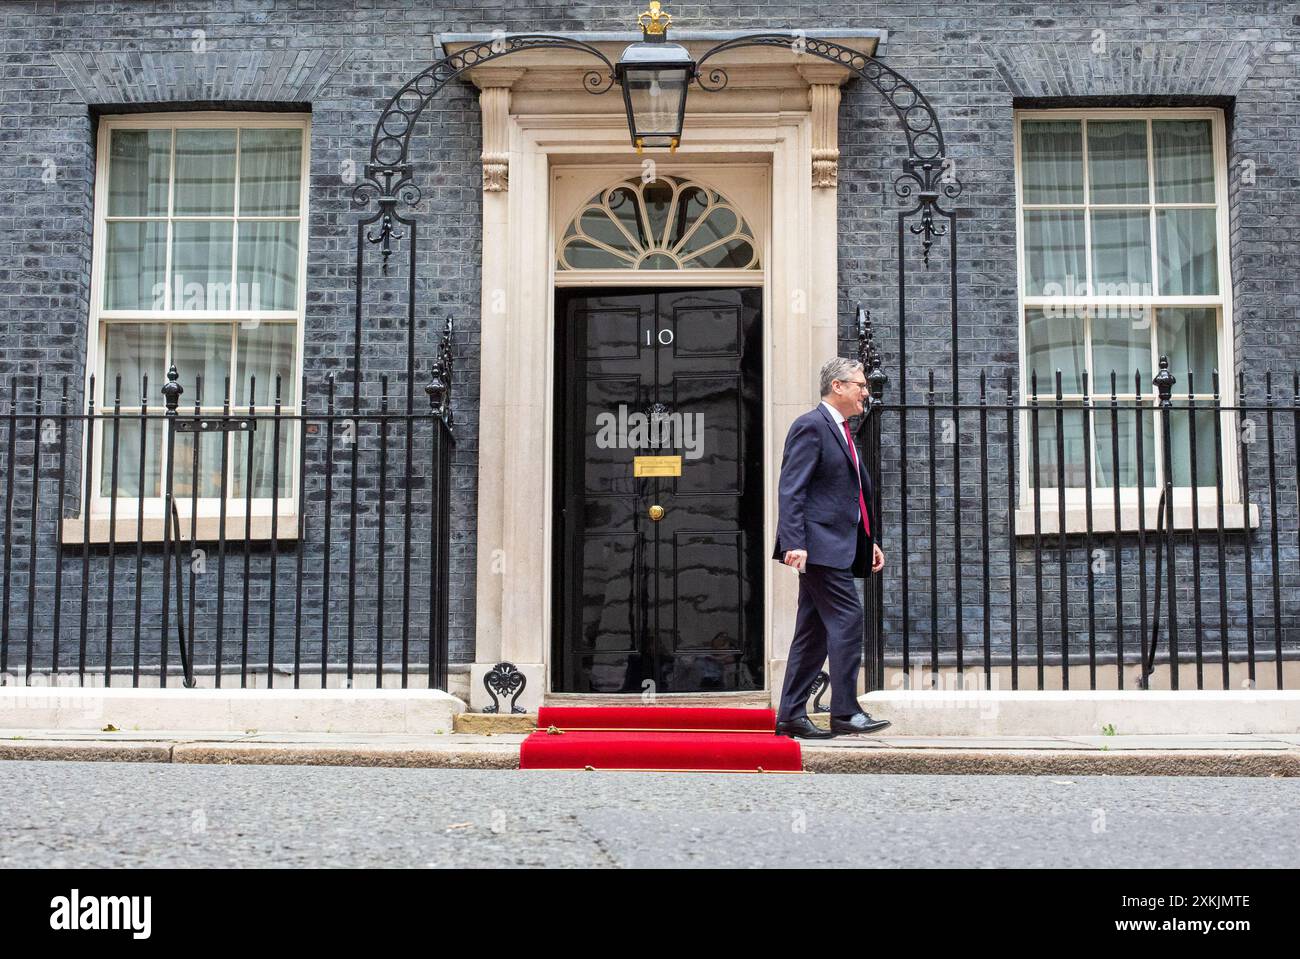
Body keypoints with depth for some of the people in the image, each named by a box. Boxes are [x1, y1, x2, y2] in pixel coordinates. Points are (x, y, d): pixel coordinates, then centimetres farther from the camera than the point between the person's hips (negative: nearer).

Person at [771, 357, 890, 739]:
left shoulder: (841, 430, 22)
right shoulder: (811, 426, -8)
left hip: (837, 546, 10)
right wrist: (794, 543, -24)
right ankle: (845, 711, -7)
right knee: (847, 619, -12)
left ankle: (791, 715, 13)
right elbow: (790, 489, -16)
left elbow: (857, 491, 27)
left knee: (814, 630, 9)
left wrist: (870, 541, 21)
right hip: (820, 544, -10)